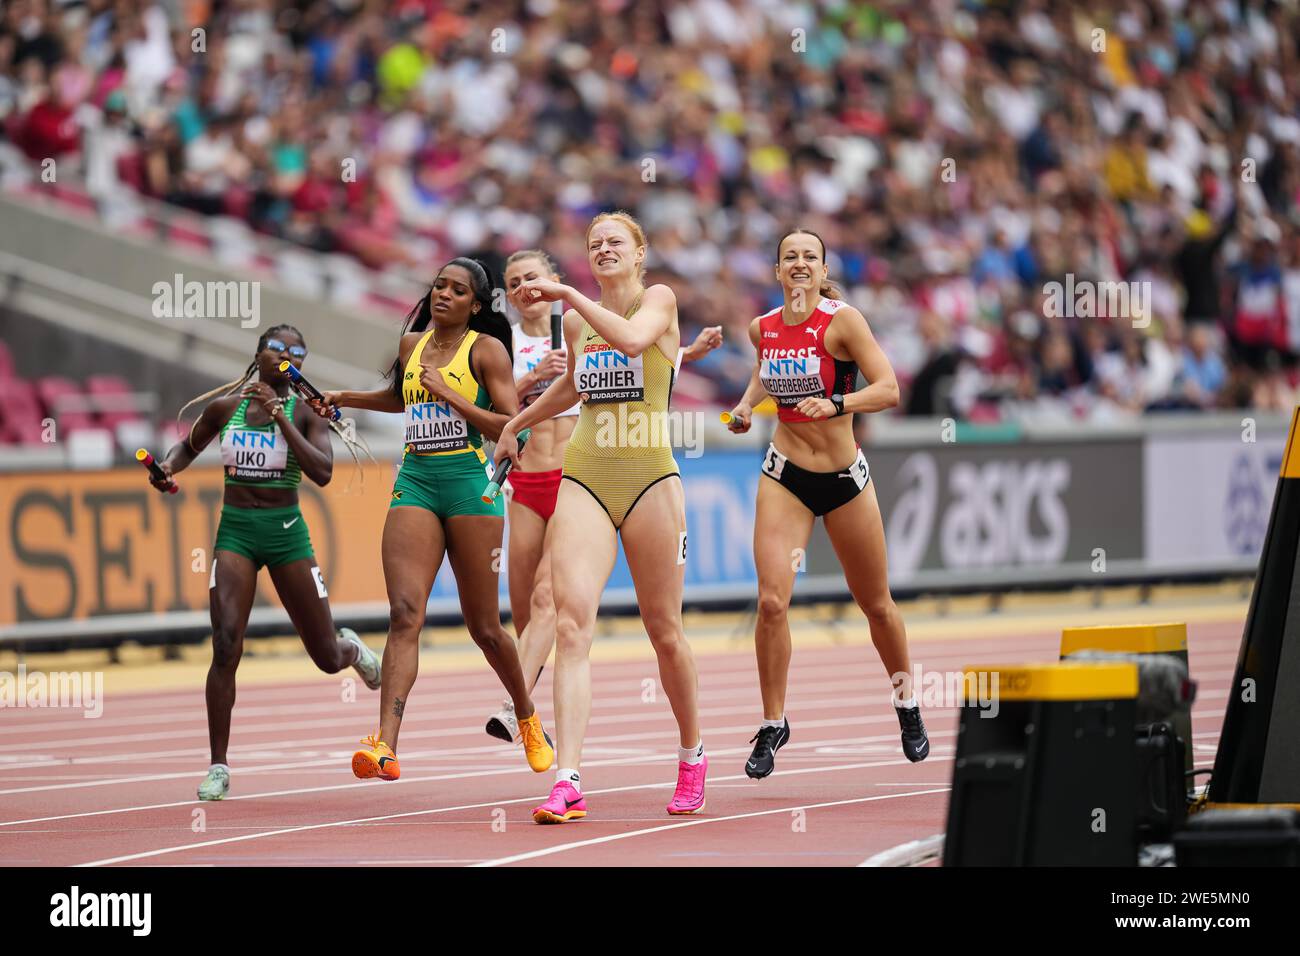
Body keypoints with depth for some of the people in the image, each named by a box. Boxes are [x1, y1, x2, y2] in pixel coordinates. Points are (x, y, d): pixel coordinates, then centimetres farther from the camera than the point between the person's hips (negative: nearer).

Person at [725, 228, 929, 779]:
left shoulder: (841, 320, -13)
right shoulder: (763, 328, 1)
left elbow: (888, 389, -19)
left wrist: (836, 404, -34)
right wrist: (746, 405, 6)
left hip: (845, 478, -2)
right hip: (785, 475, 2)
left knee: (876, 605, 12)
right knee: (772, 600, -15)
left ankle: (907, 707, 36)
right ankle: (773, 726, -2)